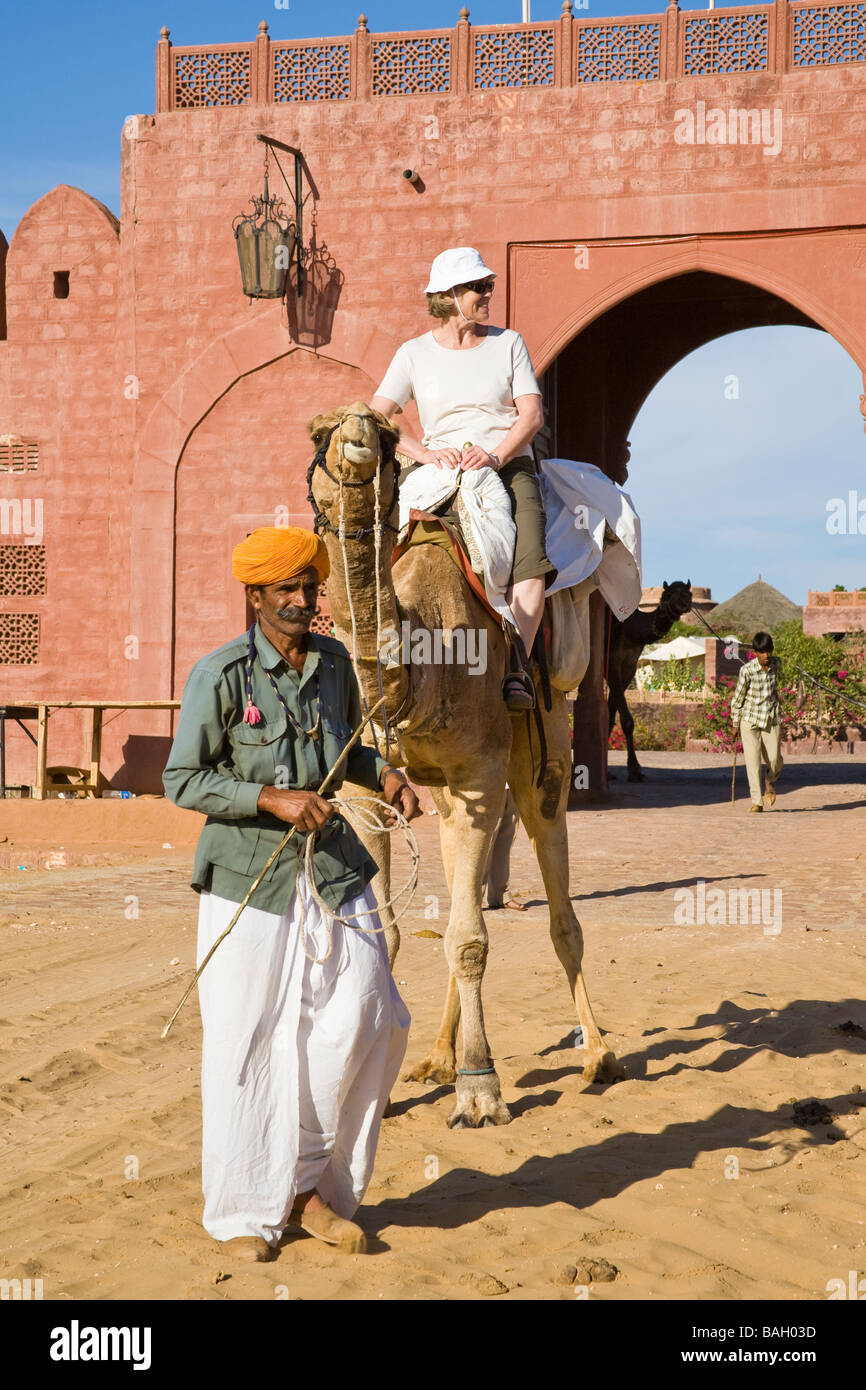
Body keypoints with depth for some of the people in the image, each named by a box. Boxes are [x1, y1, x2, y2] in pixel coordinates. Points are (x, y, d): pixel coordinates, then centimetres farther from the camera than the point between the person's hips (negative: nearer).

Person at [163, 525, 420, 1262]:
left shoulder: (333, 662, 6)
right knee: (247, 1041, 1)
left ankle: (313, 1185, 18)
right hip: (248, 874, -5)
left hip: (333, 866, 5)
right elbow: (182, 779, -9)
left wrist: (384, 774, 2)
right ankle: (245, 1211, 18)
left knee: (363, 1020, -2)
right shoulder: (220, 675, -10)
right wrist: (271, 799, -18)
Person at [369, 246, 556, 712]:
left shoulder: (508, 343, 13)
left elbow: (532, 413, 4)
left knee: (532, 558, -28)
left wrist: (496, 455, -14)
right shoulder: (414, 353, 11)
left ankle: (516, 669, -30)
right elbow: (376, 417, 2)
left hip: (509, 466, 0)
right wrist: (427, 453, -13)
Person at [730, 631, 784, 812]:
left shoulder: (776, 664, -2)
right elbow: (738, 697, -7)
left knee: (774, 759, -6)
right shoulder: (747, 670, -16)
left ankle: (771, 783, 28)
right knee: (753, 761, -7)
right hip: (750, 719, -3)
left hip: (772, 718, 3)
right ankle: (757, 802, -1)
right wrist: (735, 724, -2)